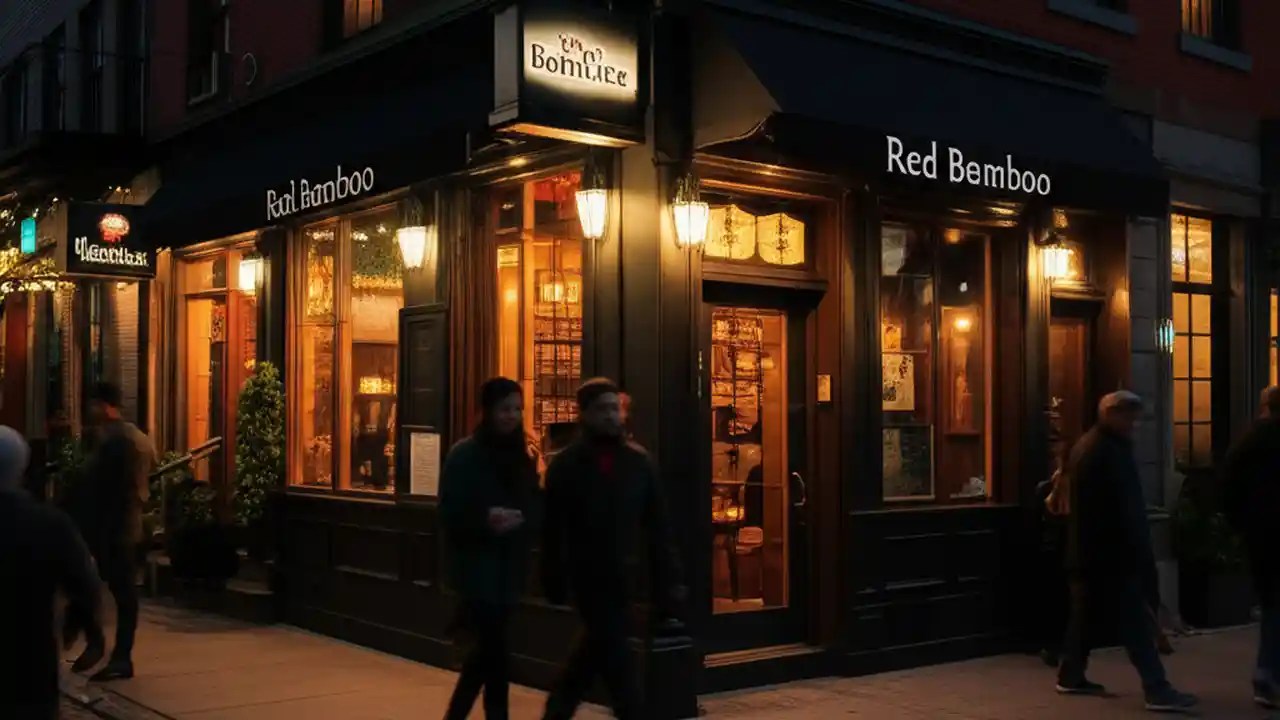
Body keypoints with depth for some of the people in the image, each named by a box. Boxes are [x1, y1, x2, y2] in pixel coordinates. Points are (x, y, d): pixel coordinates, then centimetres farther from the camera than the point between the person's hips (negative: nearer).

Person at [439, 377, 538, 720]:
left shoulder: (521, 456, 9)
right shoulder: (464, 455, -8)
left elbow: (531, 508, 13)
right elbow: (450, 515, -11)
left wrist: (519, 519, -9)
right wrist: (486, 520, -27)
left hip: (507, 566, 6)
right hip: (477, 566, -6)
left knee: (485, 650, 13)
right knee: (494, 652, -7)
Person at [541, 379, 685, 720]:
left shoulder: (638, 460, 1)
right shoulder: (566, 464, -6)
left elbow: (658, 525, 1)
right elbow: (553, 529, -7)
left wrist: (669, 577, -4)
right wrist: (555, 581, -11)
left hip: (622, 573, 4)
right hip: (588, 575, -4)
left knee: (597, 646, 17)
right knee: (614, 652, -4)